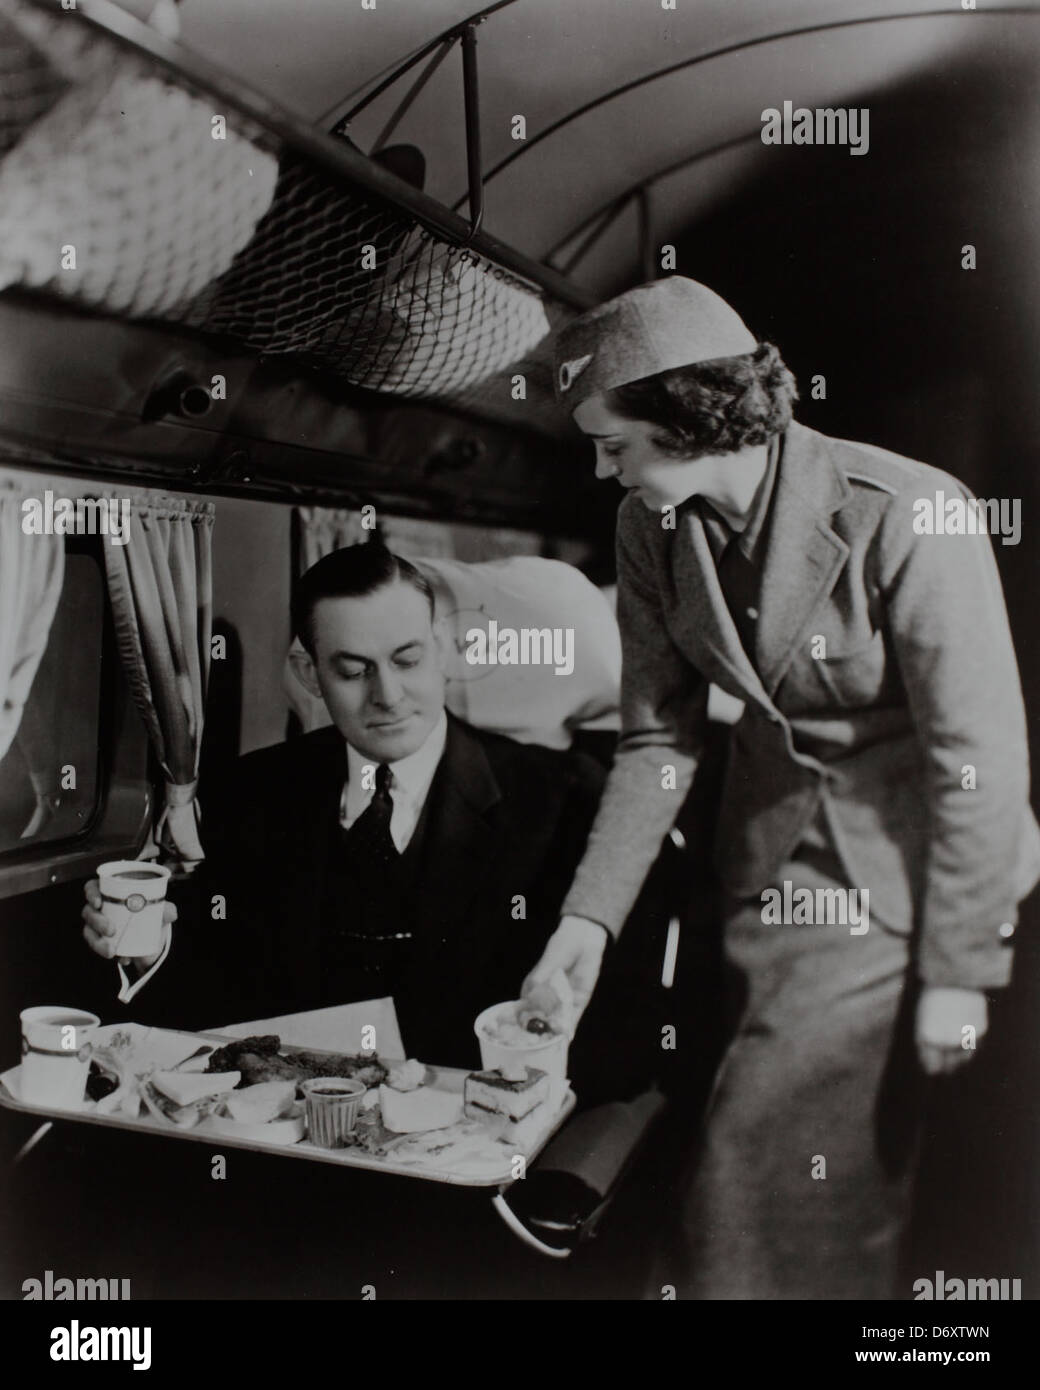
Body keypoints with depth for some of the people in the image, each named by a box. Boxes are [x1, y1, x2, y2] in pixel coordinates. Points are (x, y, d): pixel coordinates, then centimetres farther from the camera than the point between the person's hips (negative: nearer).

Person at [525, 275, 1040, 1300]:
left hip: (910, 863, -5)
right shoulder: (650, 528, -6)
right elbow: (658, 738, -1)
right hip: (775, 859, 5)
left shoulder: (904, 514, -24)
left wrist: (958, 971, -16)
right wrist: (589, 914, -10)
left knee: (767, 1147, -5)